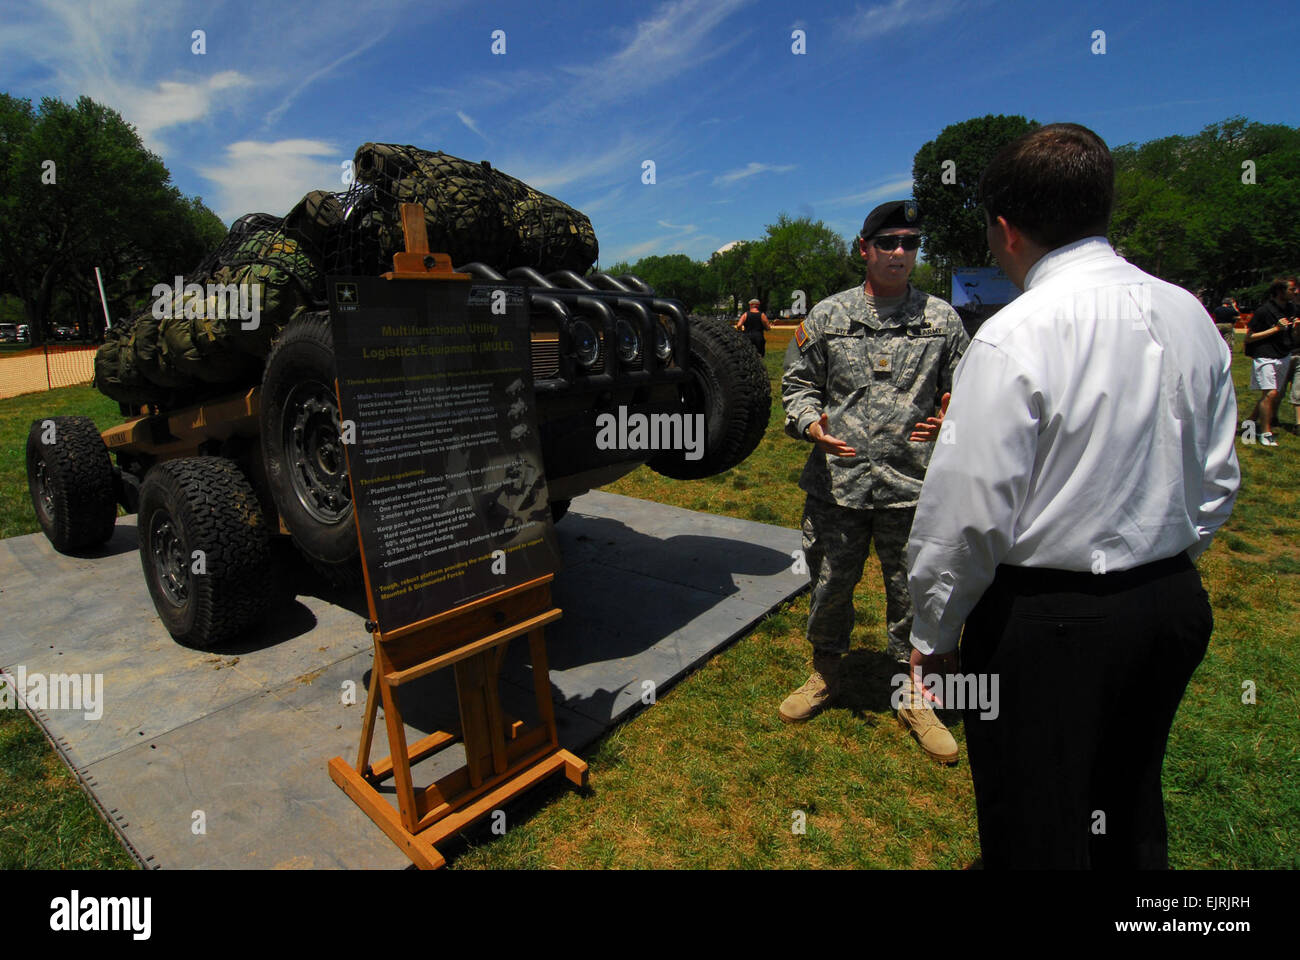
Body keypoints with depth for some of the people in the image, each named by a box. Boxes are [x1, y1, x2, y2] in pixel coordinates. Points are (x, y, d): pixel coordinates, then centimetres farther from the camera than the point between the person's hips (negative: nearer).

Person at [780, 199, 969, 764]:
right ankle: (825, 676, 37)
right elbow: (797, 383, 9)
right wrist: (810, 424, -10)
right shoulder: (826, 316, 6)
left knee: (914, 595, 9)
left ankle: (913, 697, 31)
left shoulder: (942, 319, 7)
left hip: (913, 486, 0)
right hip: (838, 483, 0)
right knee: (830, 585, 13)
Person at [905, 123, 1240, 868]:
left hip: (1045, 618, -7)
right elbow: (1218, 483, 11)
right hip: (1173, 603, 8)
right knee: (1132, 813, 28)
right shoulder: (1190, 316, 3)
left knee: (1035, 833, 13)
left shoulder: (1014, 338, -20)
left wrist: (934, 631, -8)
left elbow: (972, 512, -21)